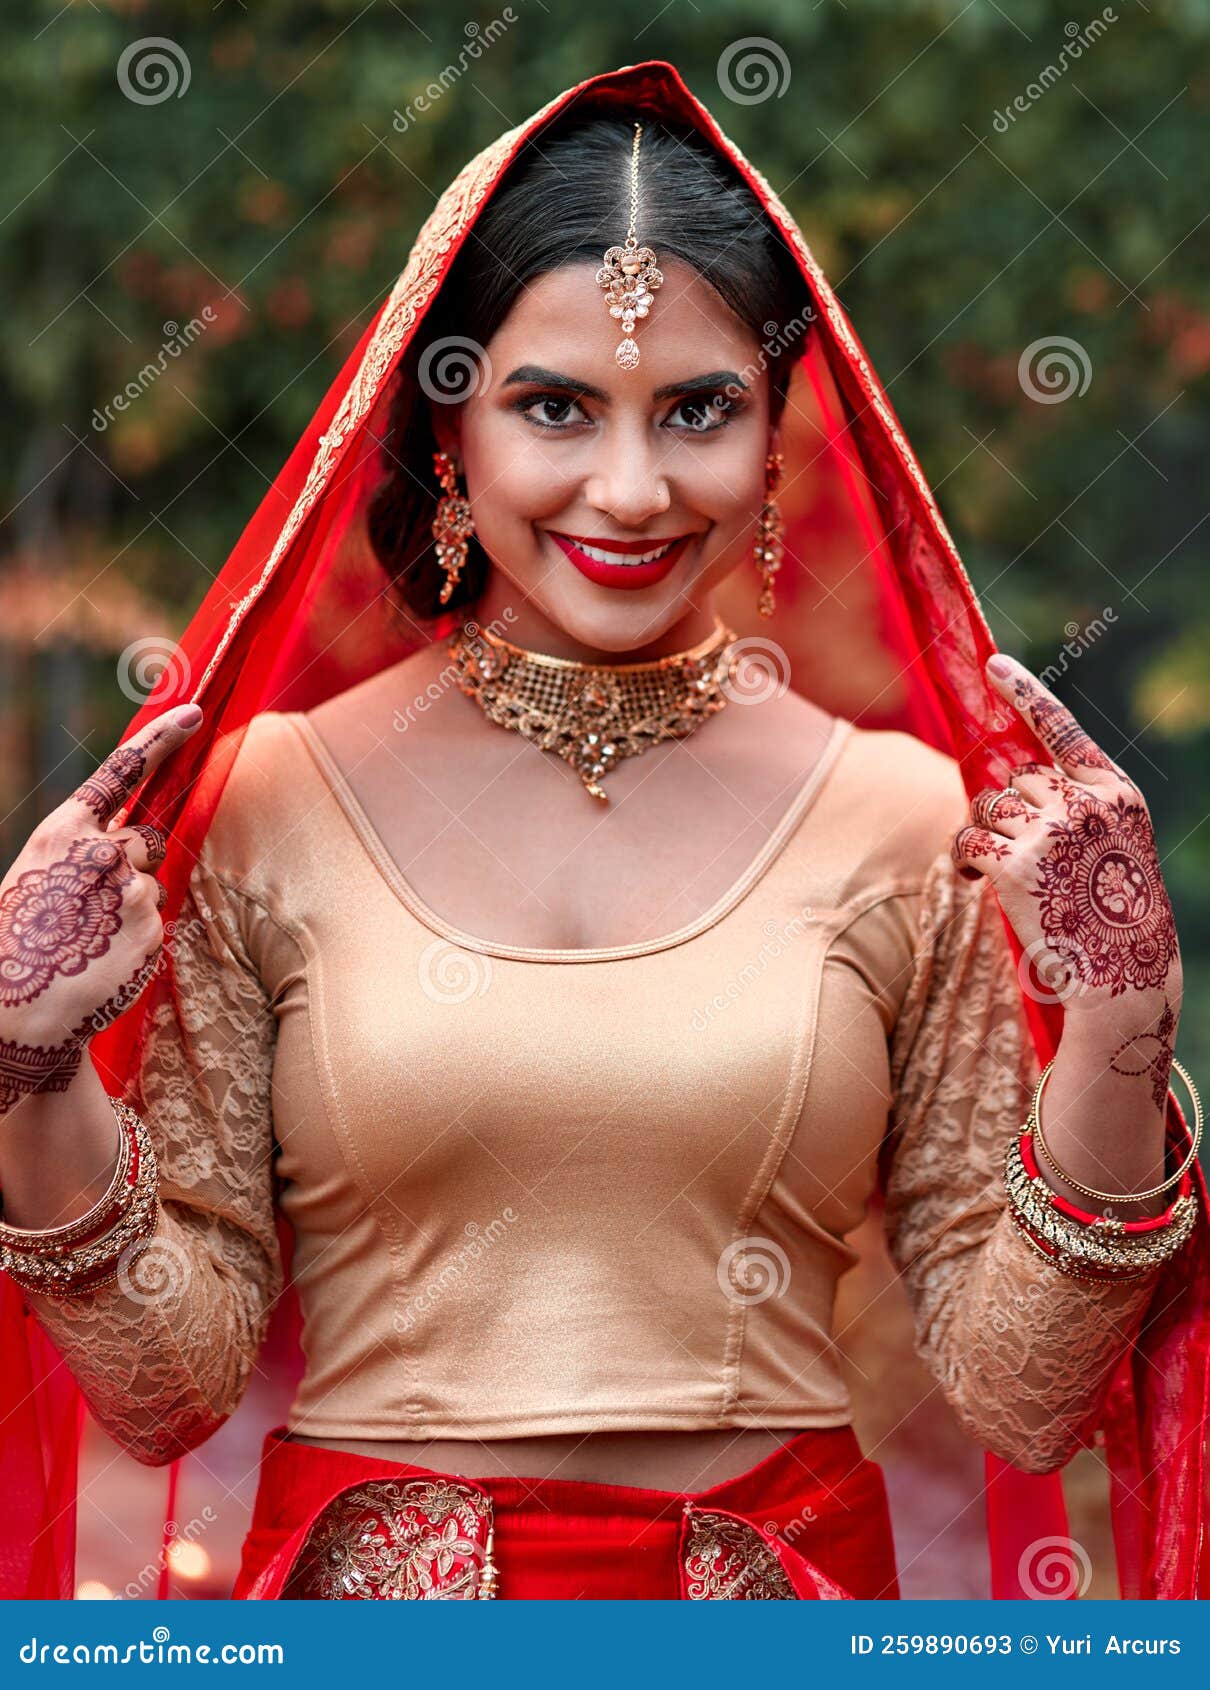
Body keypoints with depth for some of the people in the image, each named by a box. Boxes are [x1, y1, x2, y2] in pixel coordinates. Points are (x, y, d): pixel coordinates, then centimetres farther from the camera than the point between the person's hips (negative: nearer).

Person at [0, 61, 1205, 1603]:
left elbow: (1019, 1404, -3)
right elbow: (167, 1390, -3)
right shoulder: (268, 799, -5)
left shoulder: (911, 822, -4)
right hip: (373, 1595, 0)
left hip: (788, 1584, 1)